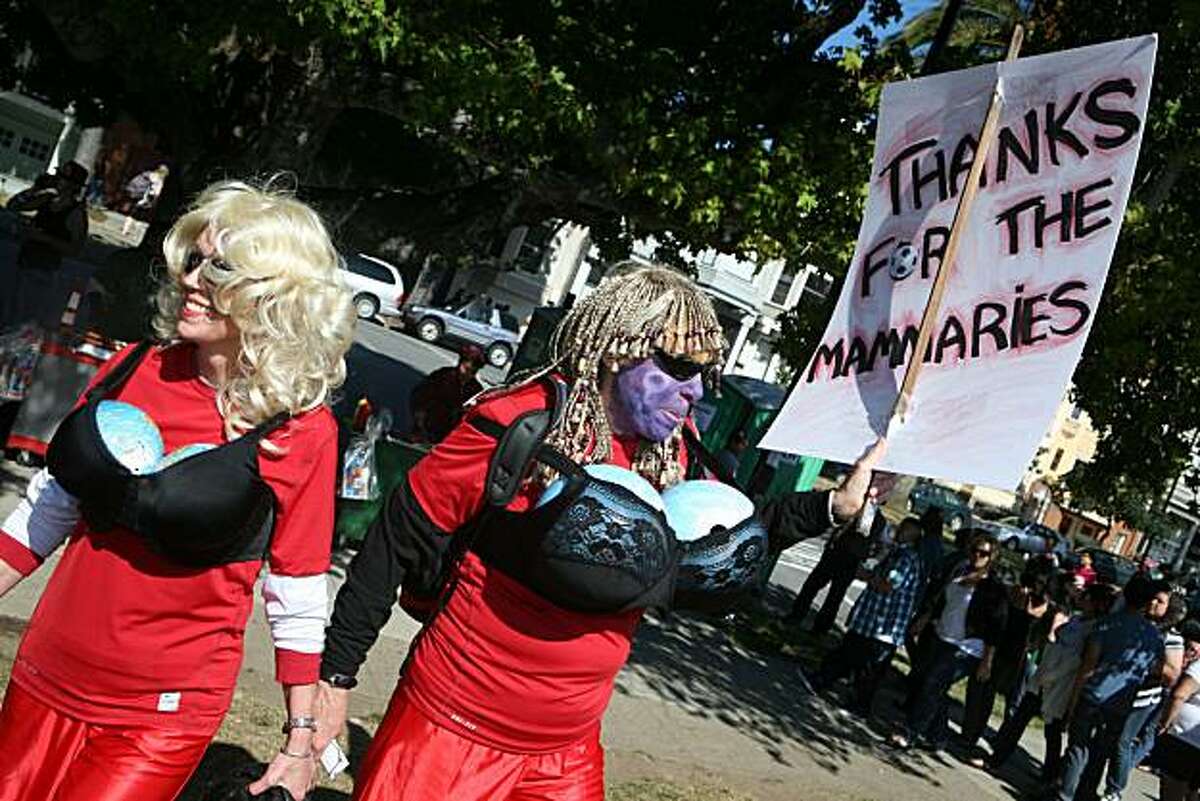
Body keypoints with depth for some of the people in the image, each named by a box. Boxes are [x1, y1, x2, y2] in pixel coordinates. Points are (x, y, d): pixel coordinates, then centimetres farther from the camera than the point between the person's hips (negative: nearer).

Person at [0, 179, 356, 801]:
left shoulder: (302, 430, -14)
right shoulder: (134, 370, -3)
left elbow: (297, 598, -8)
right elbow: (50, 504, 8)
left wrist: (301, 740, -4)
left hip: (163, 719, -4)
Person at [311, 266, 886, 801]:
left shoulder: (675, 455, -1)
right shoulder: (521, 426, -19)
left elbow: (728, 534, 16)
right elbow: (396, 541, -13)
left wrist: (835, 505, 6)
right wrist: (336, 676, -10)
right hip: (452, 730, -6)